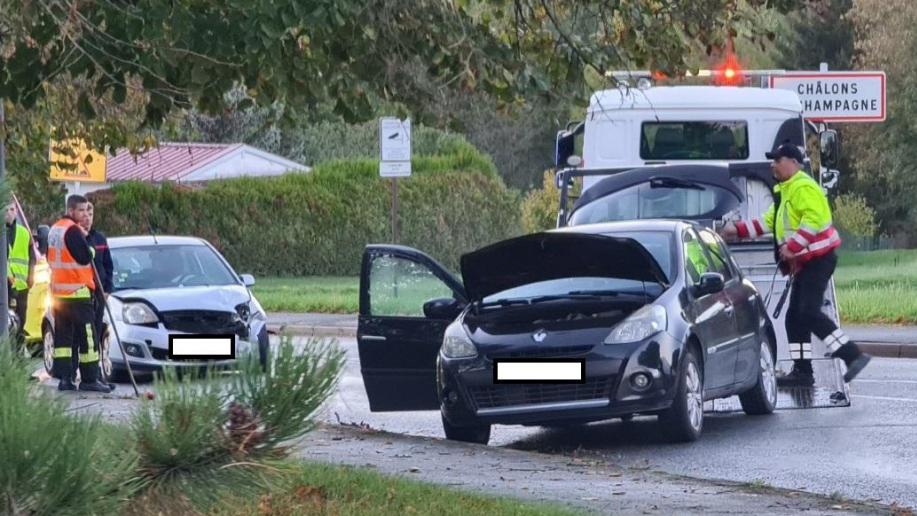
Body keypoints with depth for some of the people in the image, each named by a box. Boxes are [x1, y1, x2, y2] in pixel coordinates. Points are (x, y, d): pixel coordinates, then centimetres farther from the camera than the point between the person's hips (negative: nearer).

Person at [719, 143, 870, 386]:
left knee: (809, 313, -20)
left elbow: (813, 219, -25)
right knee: (795, 317, 9)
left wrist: (792, 247, -25)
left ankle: (853, 355, -21)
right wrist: (738, 229, 17)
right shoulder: (785, 191, 21)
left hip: (818, 259, -11)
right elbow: (768, 222, 25)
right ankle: (802, 370, 12)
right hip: (804, 263, 11)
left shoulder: (803, 188, -13)